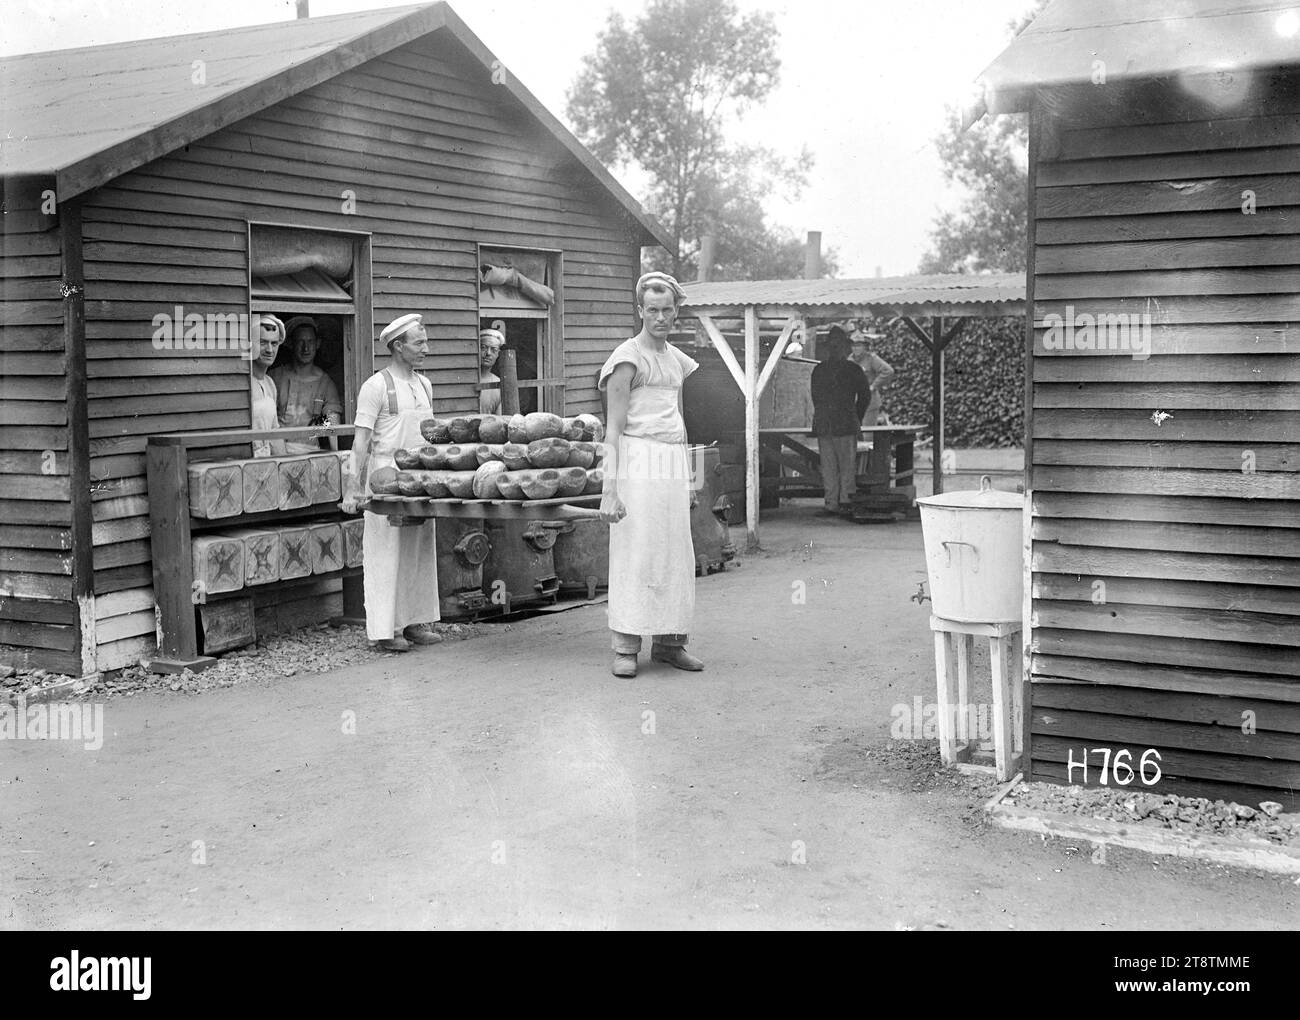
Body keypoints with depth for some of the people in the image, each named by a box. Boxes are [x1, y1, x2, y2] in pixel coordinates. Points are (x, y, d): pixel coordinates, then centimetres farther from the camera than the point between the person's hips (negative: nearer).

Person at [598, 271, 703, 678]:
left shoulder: (676, 359, 17)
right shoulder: (628, 357, -6)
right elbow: (614, 428, -11)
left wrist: (687, 478, 21)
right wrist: (609, 489, -17)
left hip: (674, 462, 7)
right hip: (638, 461, -7)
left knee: (676, 555, 6)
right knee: (634, 554, -6)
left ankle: (670, 641, 14)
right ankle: (625, 648, 0)